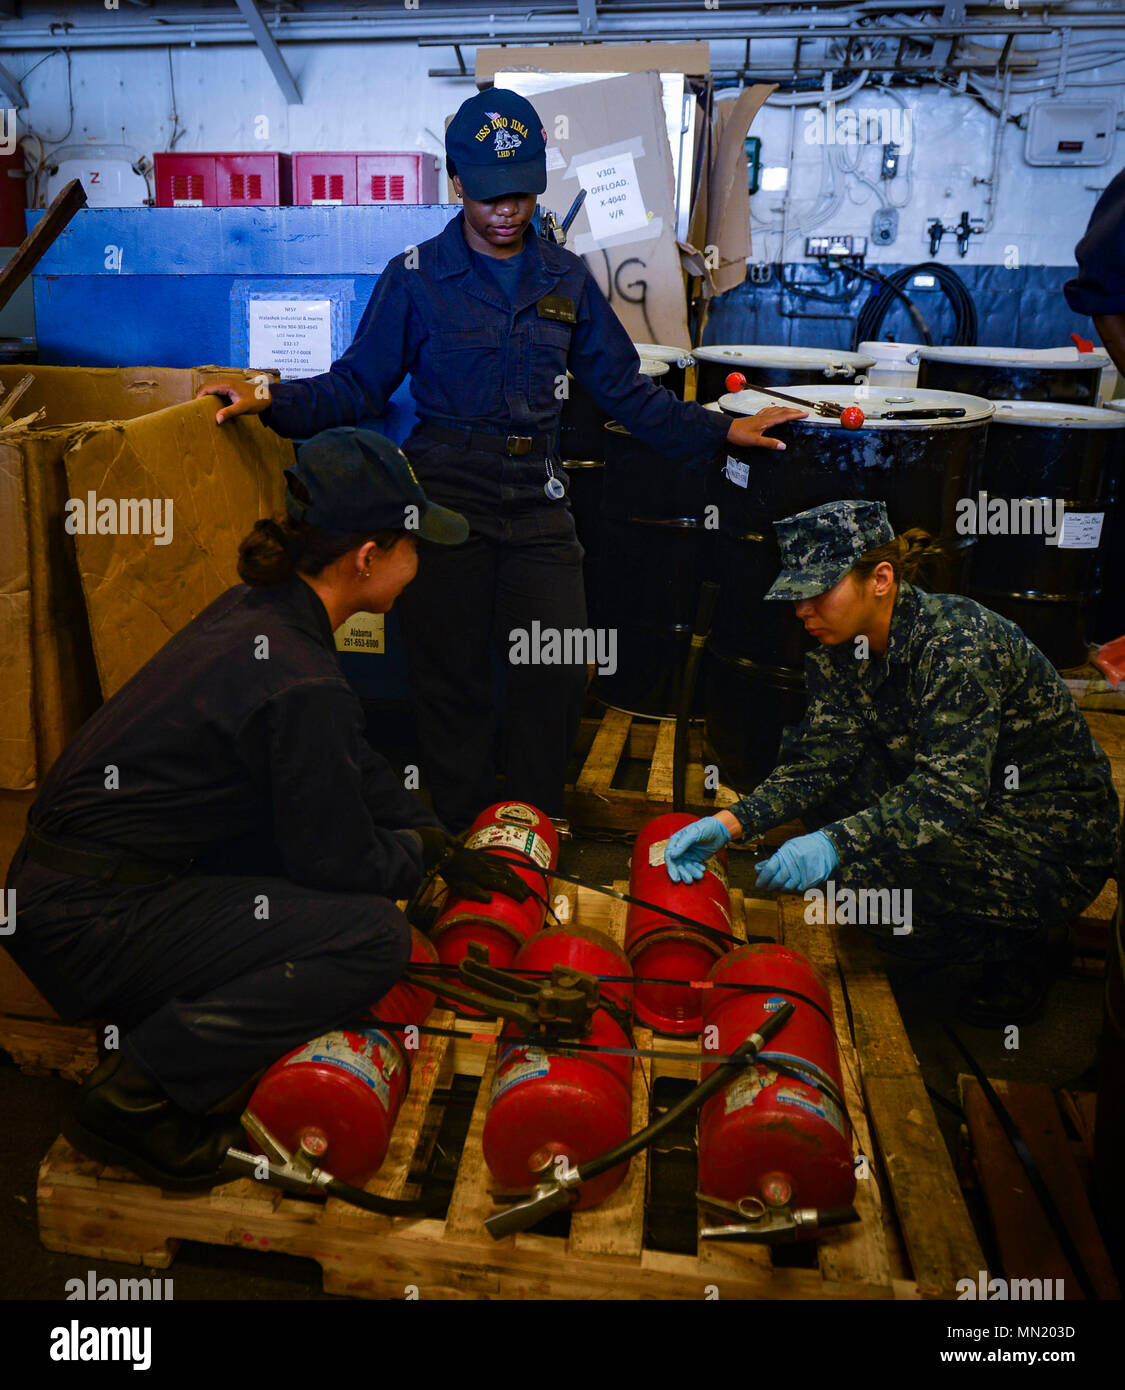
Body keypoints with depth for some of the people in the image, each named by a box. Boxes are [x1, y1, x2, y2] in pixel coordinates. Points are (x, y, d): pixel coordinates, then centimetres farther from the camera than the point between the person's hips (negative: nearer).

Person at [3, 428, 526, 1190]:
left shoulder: (257, 609, 4)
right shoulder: (300, 683, -25)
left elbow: (355, 766, 17)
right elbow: (346, 863, -14)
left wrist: (443, 847, 18)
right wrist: (418, 851, 7)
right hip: (88, 920, -9)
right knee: (375, 938, -17)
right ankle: (136, 1096, -6)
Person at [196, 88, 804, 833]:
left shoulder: (566, 278, 12)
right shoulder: (416, 276, 4)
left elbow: (625, 389, 15)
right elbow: (358, 386, 4)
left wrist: (724, 429, 10)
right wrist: (272, 401, -12)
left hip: (537, 507, 3)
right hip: (446, 501, -2)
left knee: (559, 677, -1)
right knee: (454, 682, 2)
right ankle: (465, 845, 20)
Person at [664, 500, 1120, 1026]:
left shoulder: (958, 642, -27)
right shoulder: (844, 647, -4)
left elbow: (952, 793, -34)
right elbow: (820, 760, -9)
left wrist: (836, 844, -45)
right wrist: (731, 822, -23)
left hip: (1057, 837, -8)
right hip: (964, 803, 8)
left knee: (870, 861, -29)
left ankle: (1021, 944, 1)